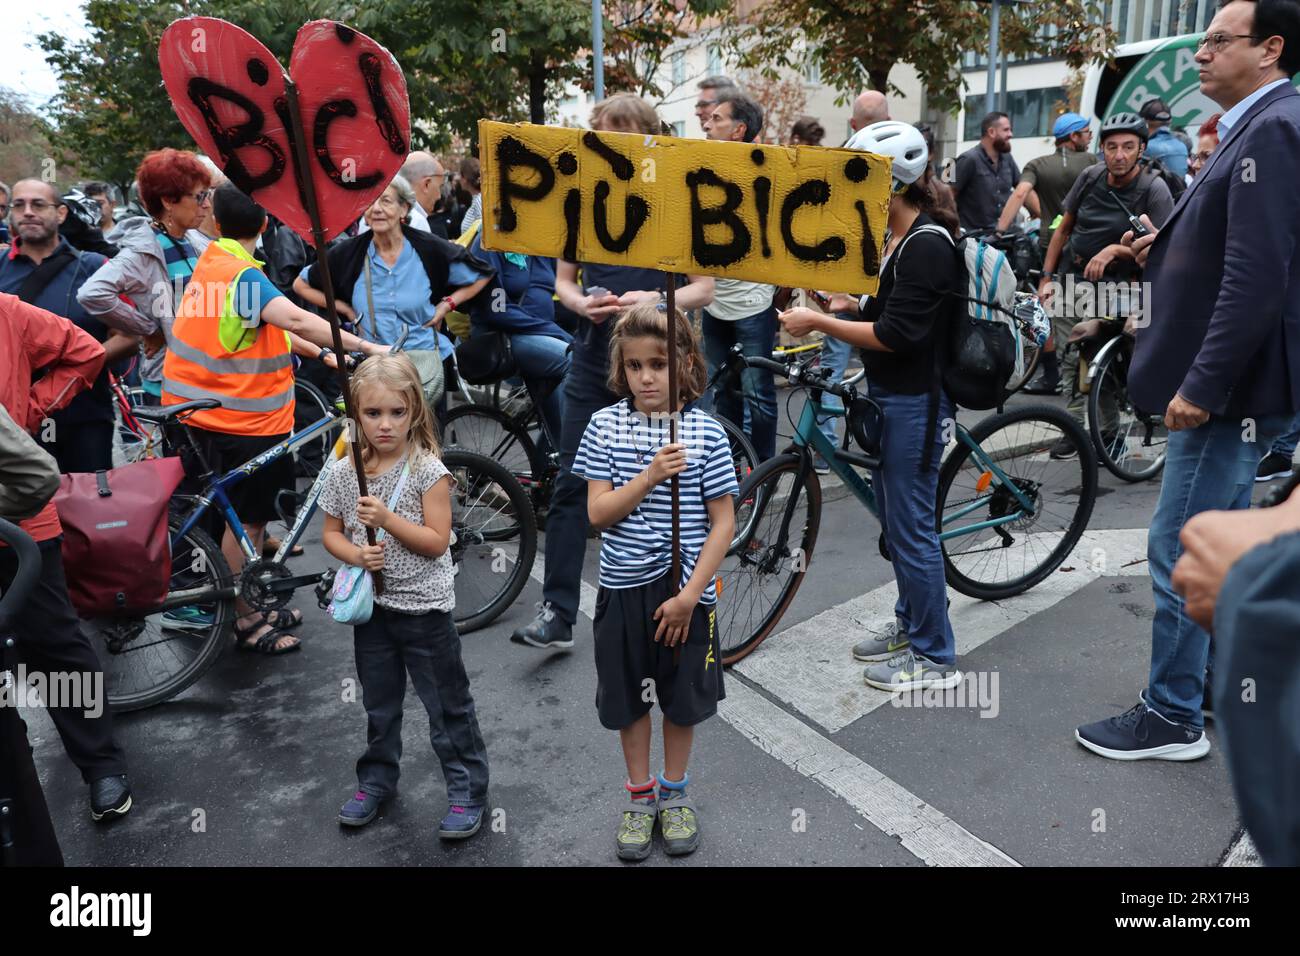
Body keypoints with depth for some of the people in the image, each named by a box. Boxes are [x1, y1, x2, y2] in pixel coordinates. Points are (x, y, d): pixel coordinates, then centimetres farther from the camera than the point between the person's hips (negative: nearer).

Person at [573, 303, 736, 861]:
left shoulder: (706, 432, -9)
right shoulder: (605, 426, -5)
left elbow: (724, 523, -8)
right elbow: (598, 513, -9)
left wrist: (689, 595, -14)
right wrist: (650, 476, -23)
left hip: (685, 589, -1)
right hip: (624, 587, 1)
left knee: (683, 699, 15)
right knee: (629, 697, 15)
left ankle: (675, 793, 37)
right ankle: (639, 796, 36)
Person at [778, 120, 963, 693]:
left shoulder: (927, 246, -19)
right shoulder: (896, 239, 11)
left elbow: (896, 334, -24)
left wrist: (817, 322, -22)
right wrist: (851, 302, 7)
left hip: (914, 403, -10)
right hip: (889, 397, 10)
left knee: (911, 528, -2)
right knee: (895, 519, 19)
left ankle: (935, 657, 12)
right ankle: (909, 624, 36)